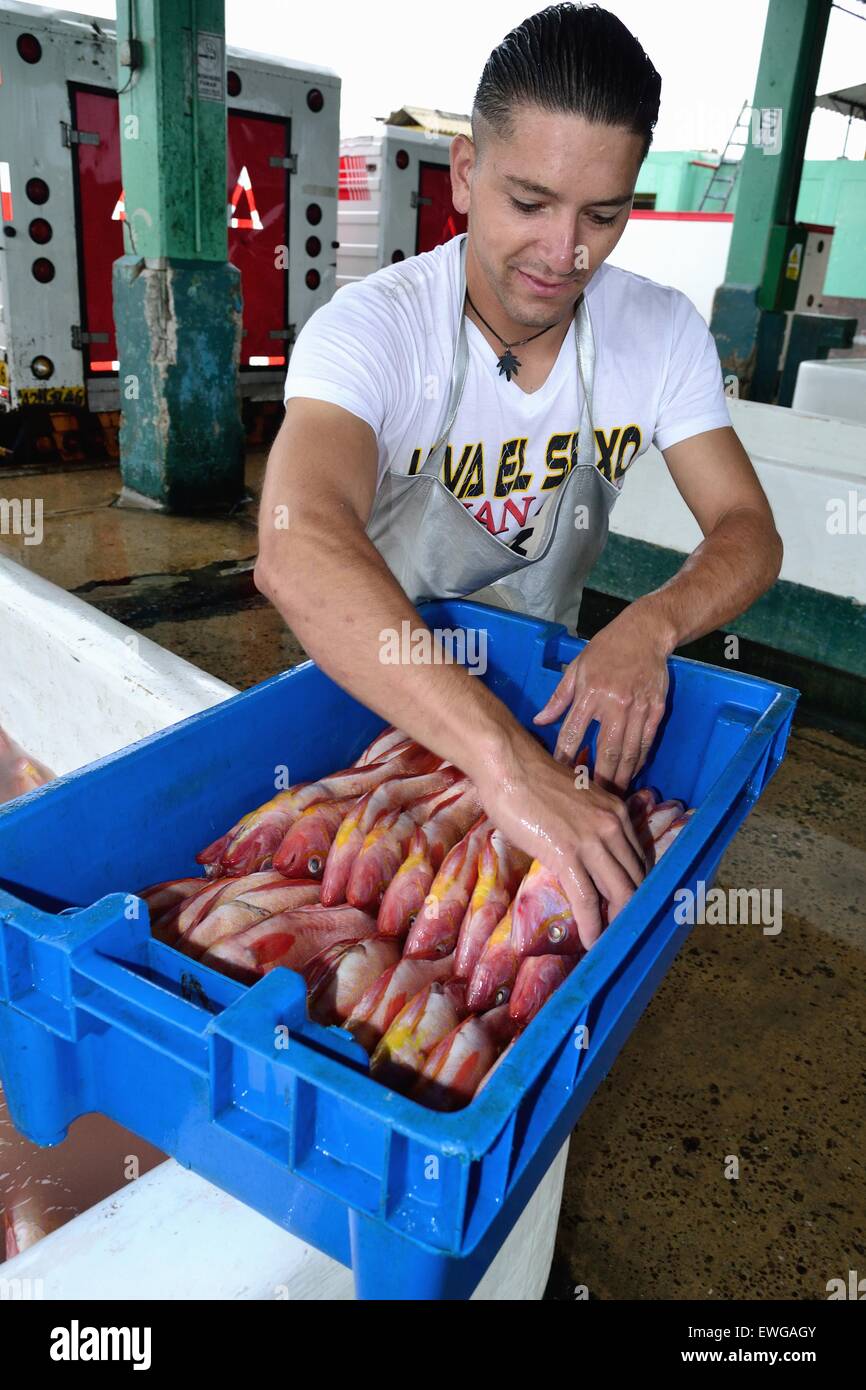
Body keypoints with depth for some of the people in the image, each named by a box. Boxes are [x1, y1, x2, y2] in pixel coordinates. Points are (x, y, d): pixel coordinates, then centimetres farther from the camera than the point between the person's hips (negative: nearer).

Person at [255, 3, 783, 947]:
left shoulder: (663, 335, -11)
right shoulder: (370, 330, -26)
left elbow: (748, 533, -9)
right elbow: (296, 550, -45)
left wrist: (650, 624, -33)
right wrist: (505, 761, -56)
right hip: (374, 690, -2)